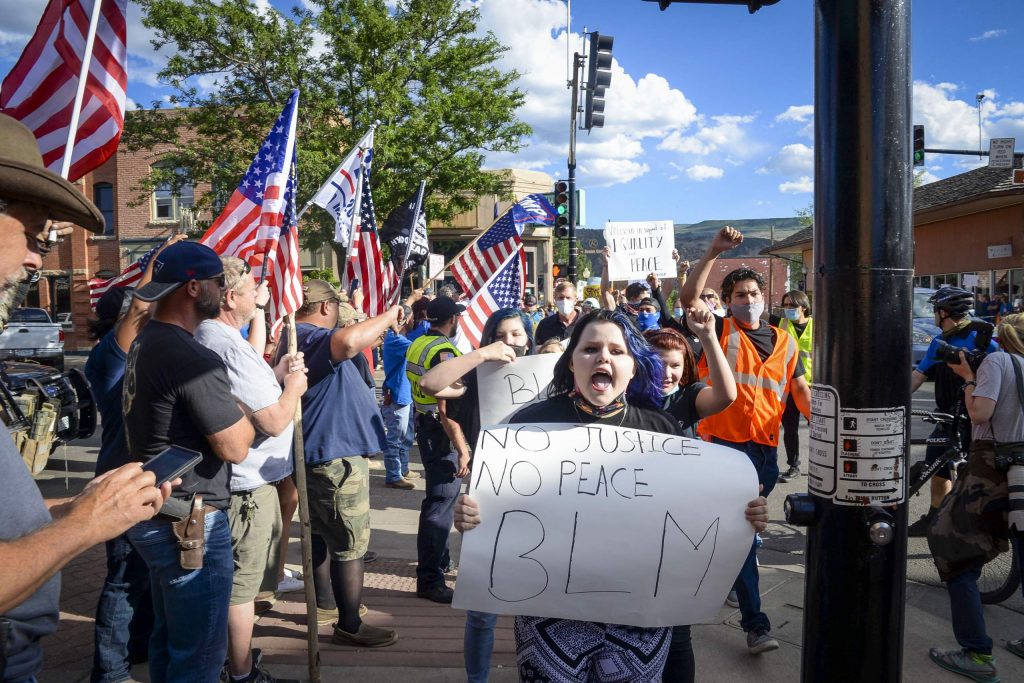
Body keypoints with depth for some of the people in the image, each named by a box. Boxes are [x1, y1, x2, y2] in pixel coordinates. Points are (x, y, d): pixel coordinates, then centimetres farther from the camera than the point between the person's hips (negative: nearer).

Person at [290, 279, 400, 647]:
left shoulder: (298, 339, 14)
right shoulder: (312, 337, -20)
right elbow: (347, 341, -43)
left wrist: (371, 338, 22)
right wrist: (388, 316, -29)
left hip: (319, 453, 11)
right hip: (336, 455, -11)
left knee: (323, 532, 23)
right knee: (351, 542, -1)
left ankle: (324, 599, 38)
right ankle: (350, 625, 8)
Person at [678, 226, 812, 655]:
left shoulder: (784, 342, 12)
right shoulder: (721, 332, 0)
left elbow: (800, 389, 10)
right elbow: (689, 297, -14)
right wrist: (714, 252, -18)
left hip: (766, 447, 5)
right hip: (724, 442, -5)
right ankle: (755, 624, -3)